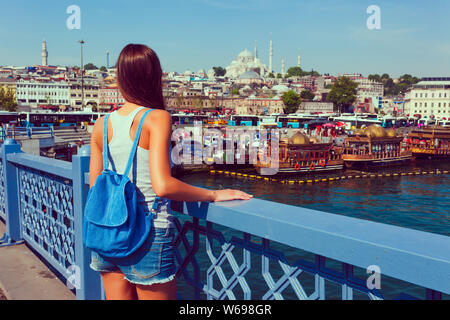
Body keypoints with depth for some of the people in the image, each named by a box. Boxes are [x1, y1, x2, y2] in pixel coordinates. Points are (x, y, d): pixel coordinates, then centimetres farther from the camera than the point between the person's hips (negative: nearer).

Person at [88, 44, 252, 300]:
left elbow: (95, 187, 9)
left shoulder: (102, 124, 3)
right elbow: (162, 186, -23)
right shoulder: (157, 118, -12)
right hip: (148, 235, -5)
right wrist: (213, 195, -13)